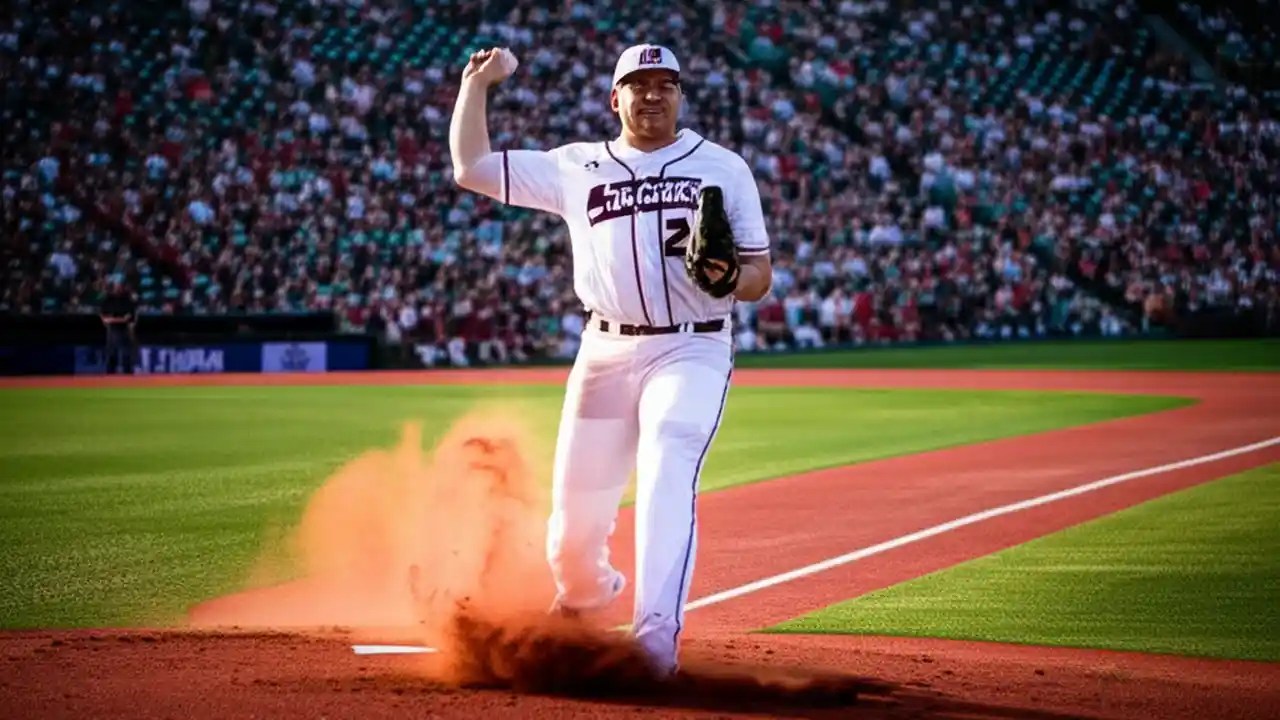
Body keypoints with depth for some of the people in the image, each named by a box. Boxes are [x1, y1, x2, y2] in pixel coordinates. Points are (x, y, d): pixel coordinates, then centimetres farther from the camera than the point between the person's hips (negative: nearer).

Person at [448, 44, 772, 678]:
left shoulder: (724, 168, 7)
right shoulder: (577, 167, 12)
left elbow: (760, 277, 5)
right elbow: (470, 167, 12)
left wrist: (731, 277, -17)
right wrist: (477, 83, 12)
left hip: (691, 351, -3)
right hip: (605, 354, 3)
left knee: (667, 477, -25)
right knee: (576, 501, 6)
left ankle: (656, 639, -33)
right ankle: (581, 596, 39)